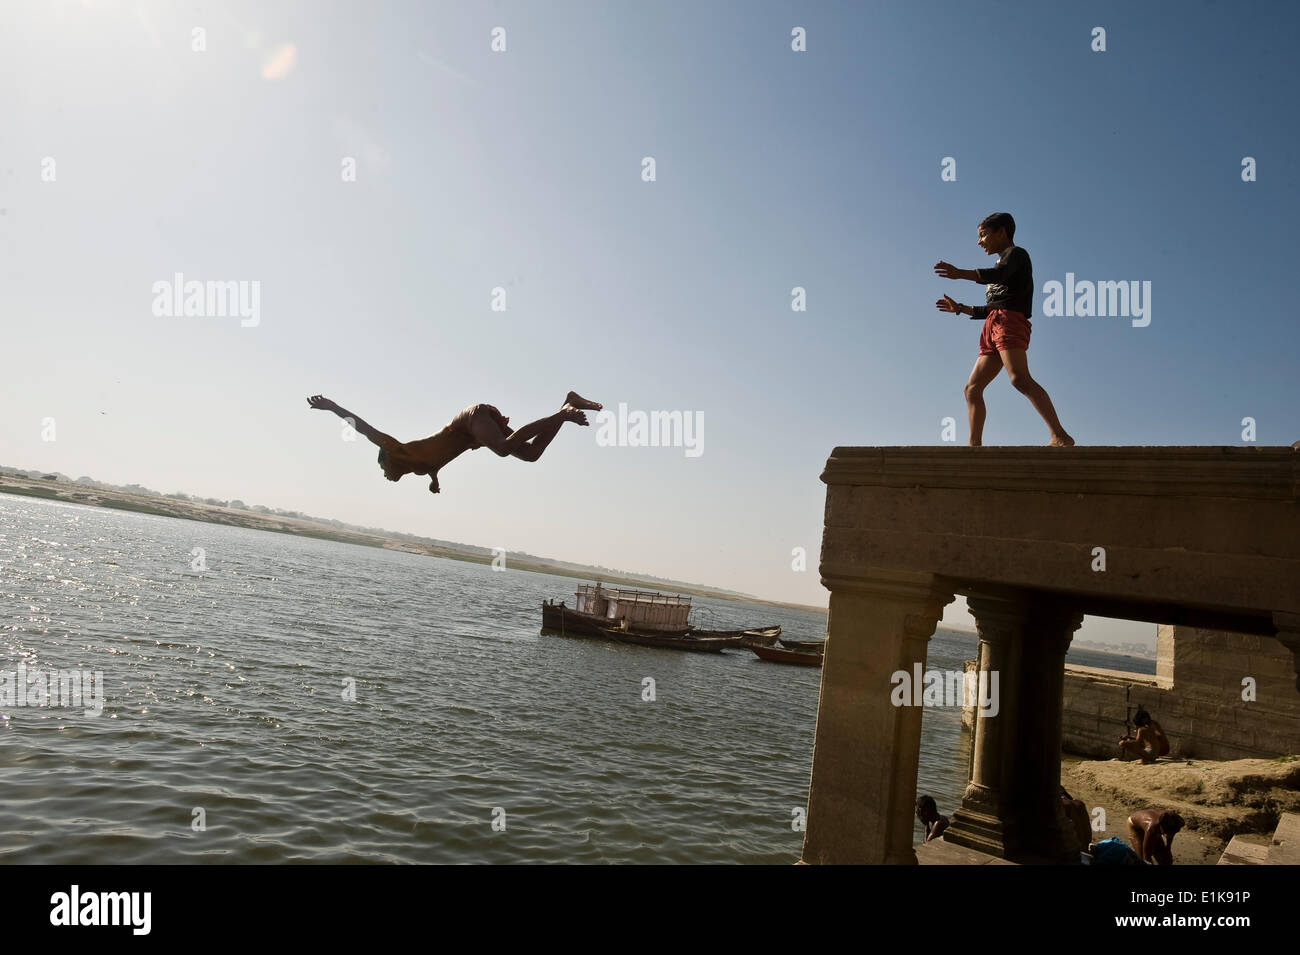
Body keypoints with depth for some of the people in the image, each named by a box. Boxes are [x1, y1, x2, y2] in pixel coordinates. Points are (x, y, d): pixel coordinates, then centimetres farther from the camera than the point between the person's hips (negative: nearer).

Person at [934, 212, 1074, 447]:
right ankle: (974, 445, 2)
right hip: (993, 326, 10)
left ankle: (1060, 436, -36)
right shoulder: (1002, 264, 33)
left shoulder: (1016, 254, 7)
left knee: (1019, 378, -29)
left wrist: (960, 273, -29)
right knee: (972, 388, 3)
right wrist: (960, 308, 32)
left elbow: (999, 275, -17)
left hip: (1010, 321, -10)